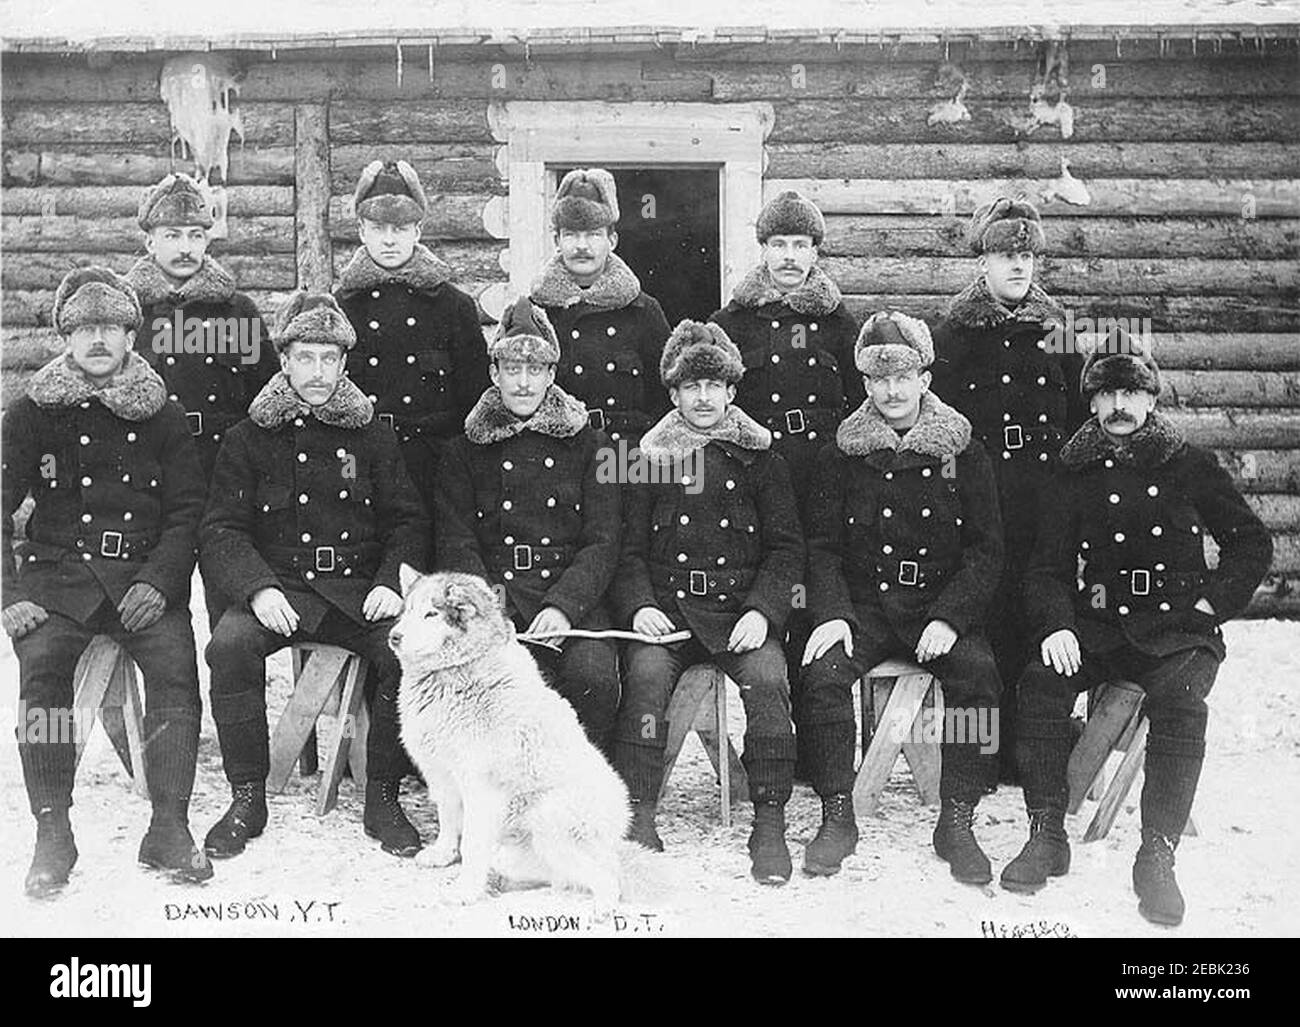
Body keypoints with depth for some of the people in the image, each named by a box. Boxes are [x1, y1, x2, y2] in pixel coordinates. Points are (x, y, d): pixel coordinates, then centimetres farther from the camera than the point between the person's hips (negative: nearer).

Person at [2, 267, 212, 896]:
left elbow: (187, 510, 8)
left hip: (145, 574, 0)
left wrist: (158, 583, -8)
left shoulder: (162, 417, 12)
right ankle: (52, 833, -19)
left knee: (175, 666, -26)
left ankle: (169, 830, -18)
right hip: (57, 570, 0)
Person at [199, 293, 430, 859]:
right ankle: (247, 798, -12)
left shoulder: (372, 434, 12)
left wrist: (392, 582, -8)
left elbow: (408, 520, 12)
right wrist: (259, 588, -16)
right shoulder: (248, 437, 9)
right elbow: (220, 531, 3)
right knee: (229, 646, -30)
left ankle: (382, 797, -10)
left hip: (357, 589, 0)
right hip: (276, 585, 0)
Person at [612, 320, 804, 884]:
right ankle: (638, 819, -24)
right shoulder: (649, 460, 14)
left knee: (767, 679, -29)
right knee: (646, 674, -30)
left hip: (741, 609, 0)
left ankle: (769, 826, -19)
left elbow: (785, 549, 8)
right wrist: (639, 605, -8)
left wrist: (762, 611, -9)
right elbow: (629, 550, 11)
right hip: (666, 606, 1)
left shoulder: (761, 461, 13)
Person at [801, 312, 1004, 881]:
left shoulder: (963, 455, 6)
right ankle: (837, 818, -13)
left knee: (978, 670, -28)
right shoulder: (841, 455, 8)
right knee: (823, 670, -27)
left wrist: (948, 618, -13)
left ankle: (957, 822, -15)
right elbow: (821, 545, 6)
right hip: (861, 604, 1)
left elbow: (985, 550, 2)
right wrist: (832, 614, -12)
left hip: (942, 604, 0)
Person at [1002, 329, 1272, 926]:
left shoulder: (1191, 466, 9)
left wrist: (1214, 602, -1)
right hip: (1099, 624, 2)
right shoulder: (1075, 476, 12)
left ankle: (1157, 856, -28)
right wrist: (1056, 625, -12)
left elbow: (1251, 543, 15)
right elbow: (1048, 567, 8)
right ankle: (1046, 836, -18)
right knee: (1040, 682, -26)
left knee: (1180, 700, -33)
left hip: (1179, 625, -2)